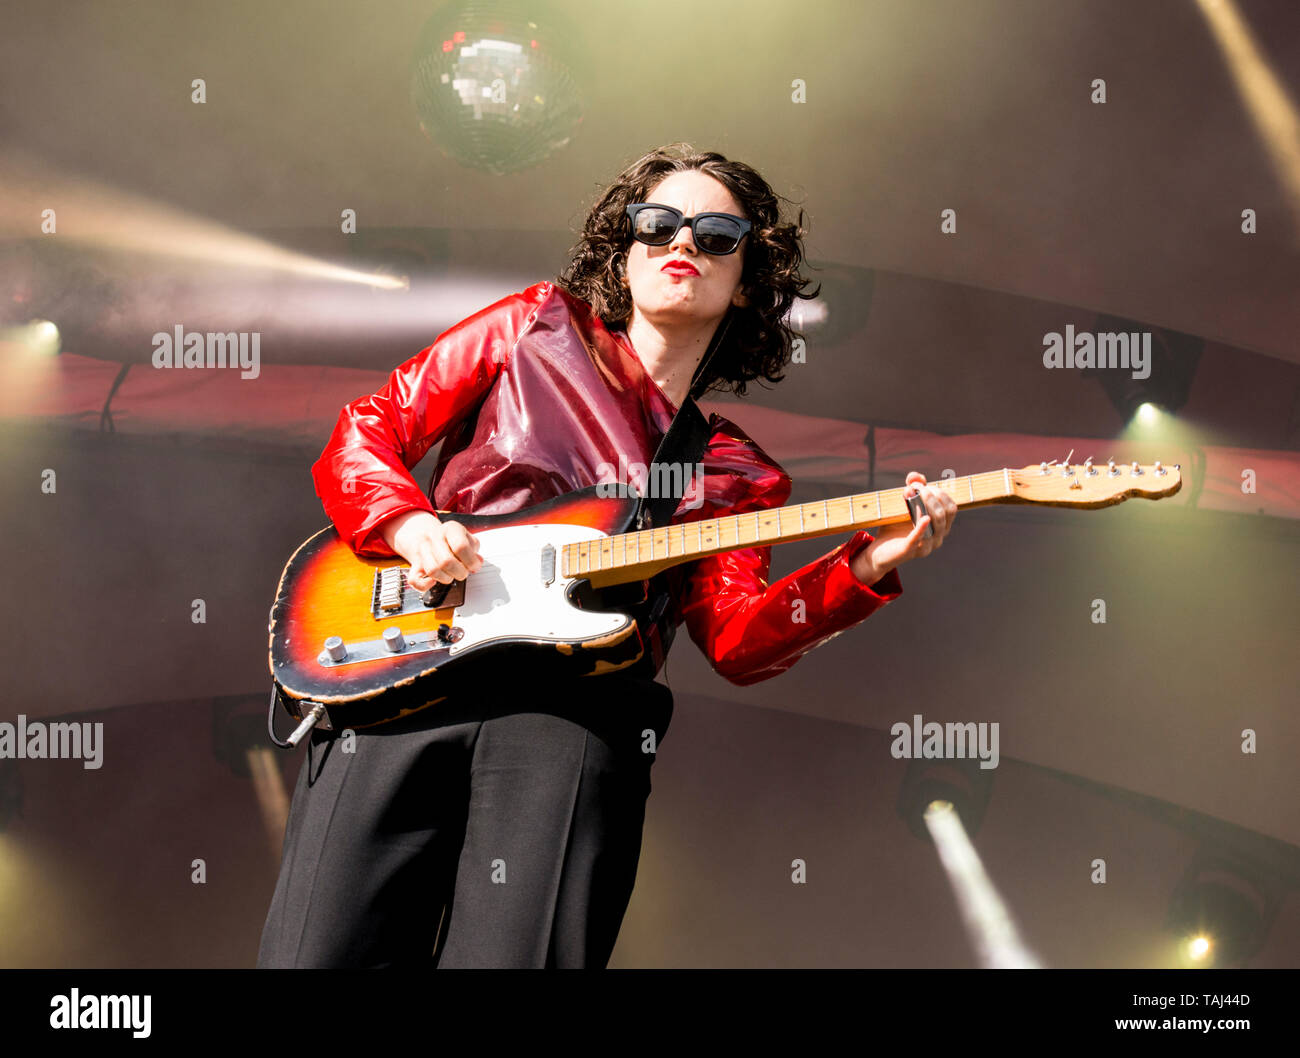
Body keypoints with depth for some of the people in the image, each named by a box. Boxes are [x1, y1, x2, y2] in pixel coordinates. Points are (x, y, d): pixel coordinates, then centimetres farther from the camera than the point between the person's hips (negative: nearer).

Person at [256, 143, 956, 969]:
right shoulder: (539, 329, 18)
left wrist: (865, 567, -11)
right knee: (322, 954, -13)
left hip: (572, 717, 1)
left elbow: (738, 639, 4)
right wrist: (409, 528, -5)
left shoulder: (734, 475, 20)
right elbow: (364, 435, 16)